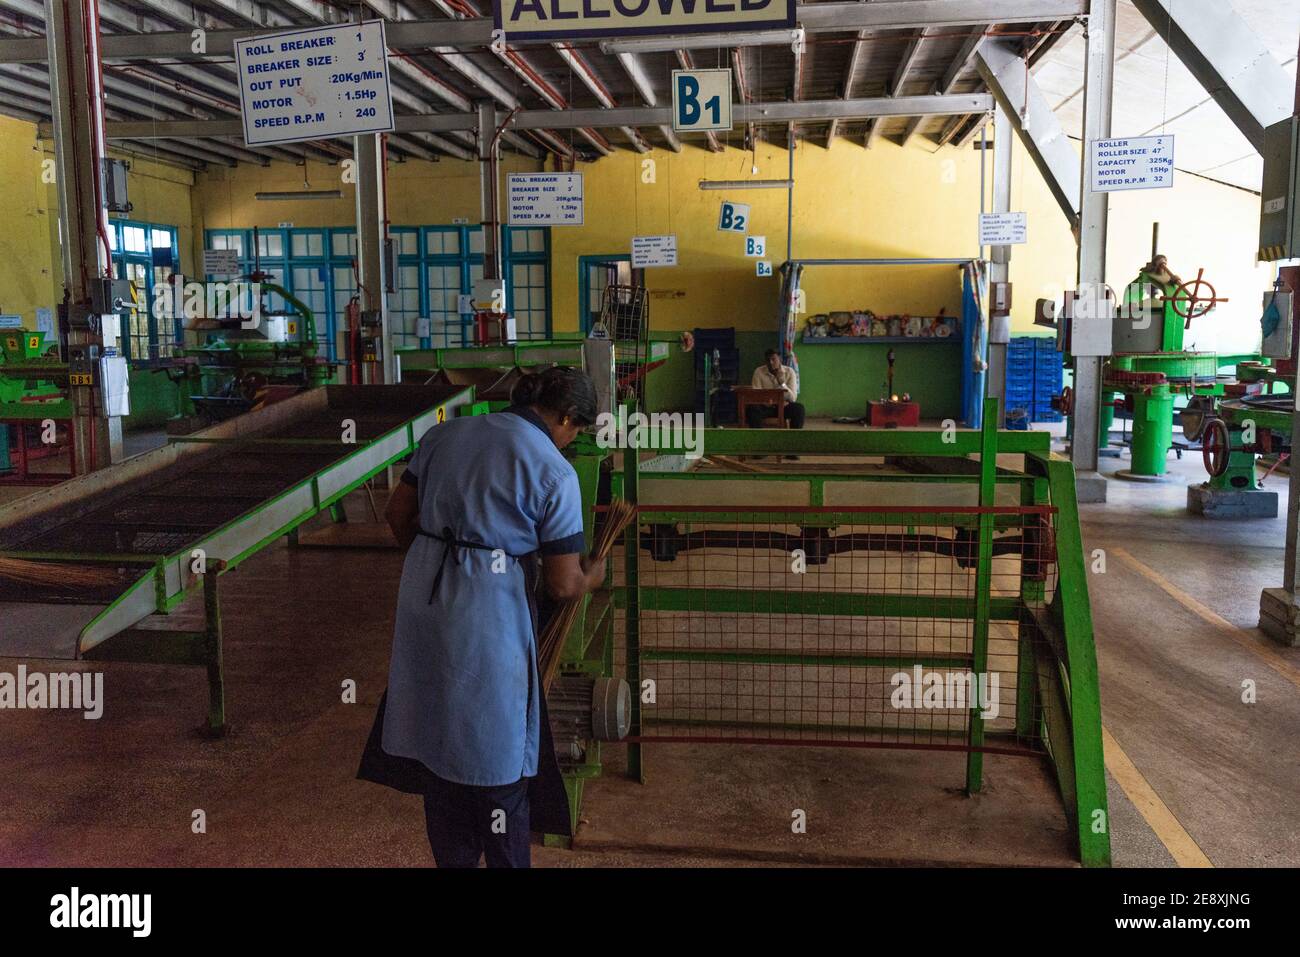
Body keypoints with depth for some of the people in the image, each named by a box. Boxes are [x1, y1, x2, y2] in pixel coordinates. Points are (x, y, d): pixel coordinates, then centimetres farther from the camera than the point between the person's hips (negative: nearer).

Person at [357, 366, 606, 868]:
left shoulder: (445, 433, 6)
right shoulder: (555, 473, -9)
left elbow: (398, 514, 11)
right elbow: (563, 586, -8)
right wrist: (594, 574, 13)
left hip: (422, 601, 6)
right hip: (489, 615, -6)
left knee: (437, 738, 20)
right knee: (498, 750, 11)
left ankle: (453, 857, 37)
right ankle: (506, 859, 26)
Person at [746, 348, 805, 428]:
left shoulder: (789, 371, -7)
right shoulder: (759, 372, -8)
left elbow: (792, 398, -12)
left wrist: (782, 383, -27)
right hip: (765, 406, -1)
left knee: (798, 409, -30)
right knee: (752, 409, -32)